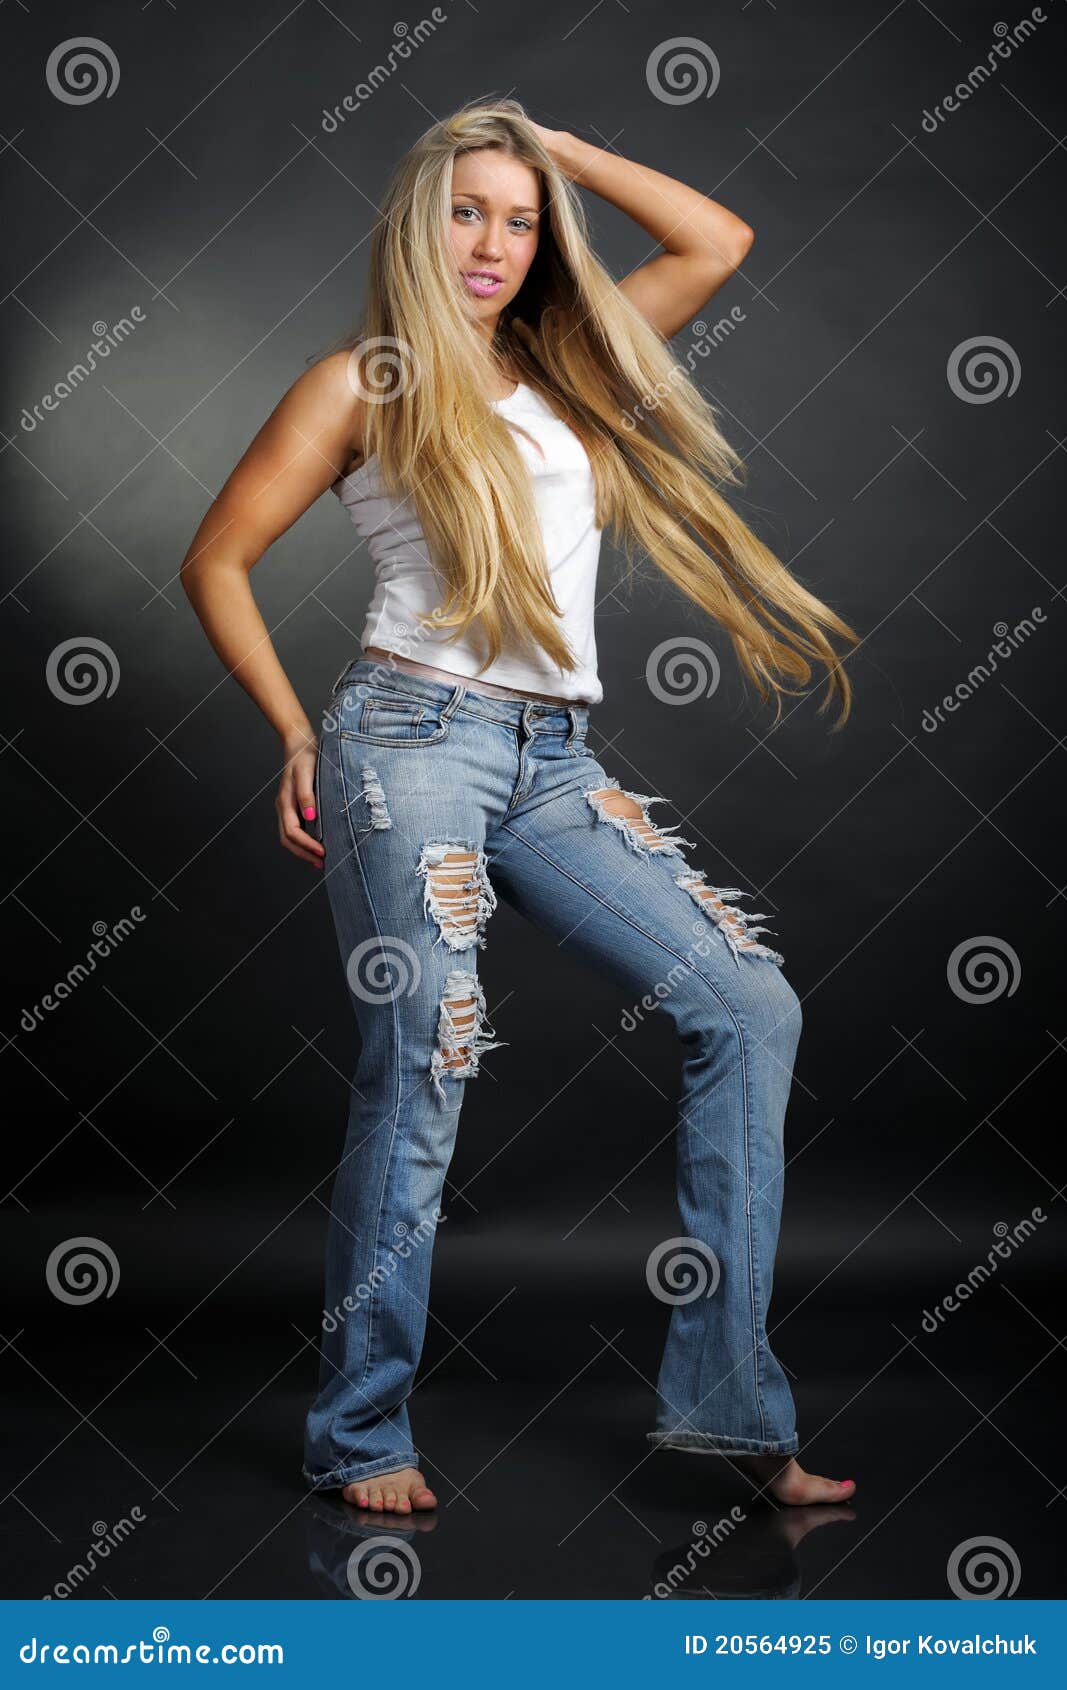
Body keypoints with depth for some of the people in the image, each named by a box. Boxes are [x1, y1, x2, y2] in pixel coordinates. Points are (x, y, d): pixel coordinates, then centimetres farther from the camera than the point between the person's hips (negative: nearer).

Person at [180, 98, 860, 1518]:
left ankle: (723, 1394, -2)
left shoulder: (566, 367, 21)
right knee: (421, 1070, -8)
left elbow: (717, 241, 22)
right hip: (417, 741, -5)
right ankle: (361, 1432, 8)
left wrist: (556, 148, 21)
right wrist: (295, 734, -1)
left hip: (556, 763, 6)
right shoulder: (364, 384, 7)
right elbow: (215, 560, 6)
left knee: (750, 1007, -6)